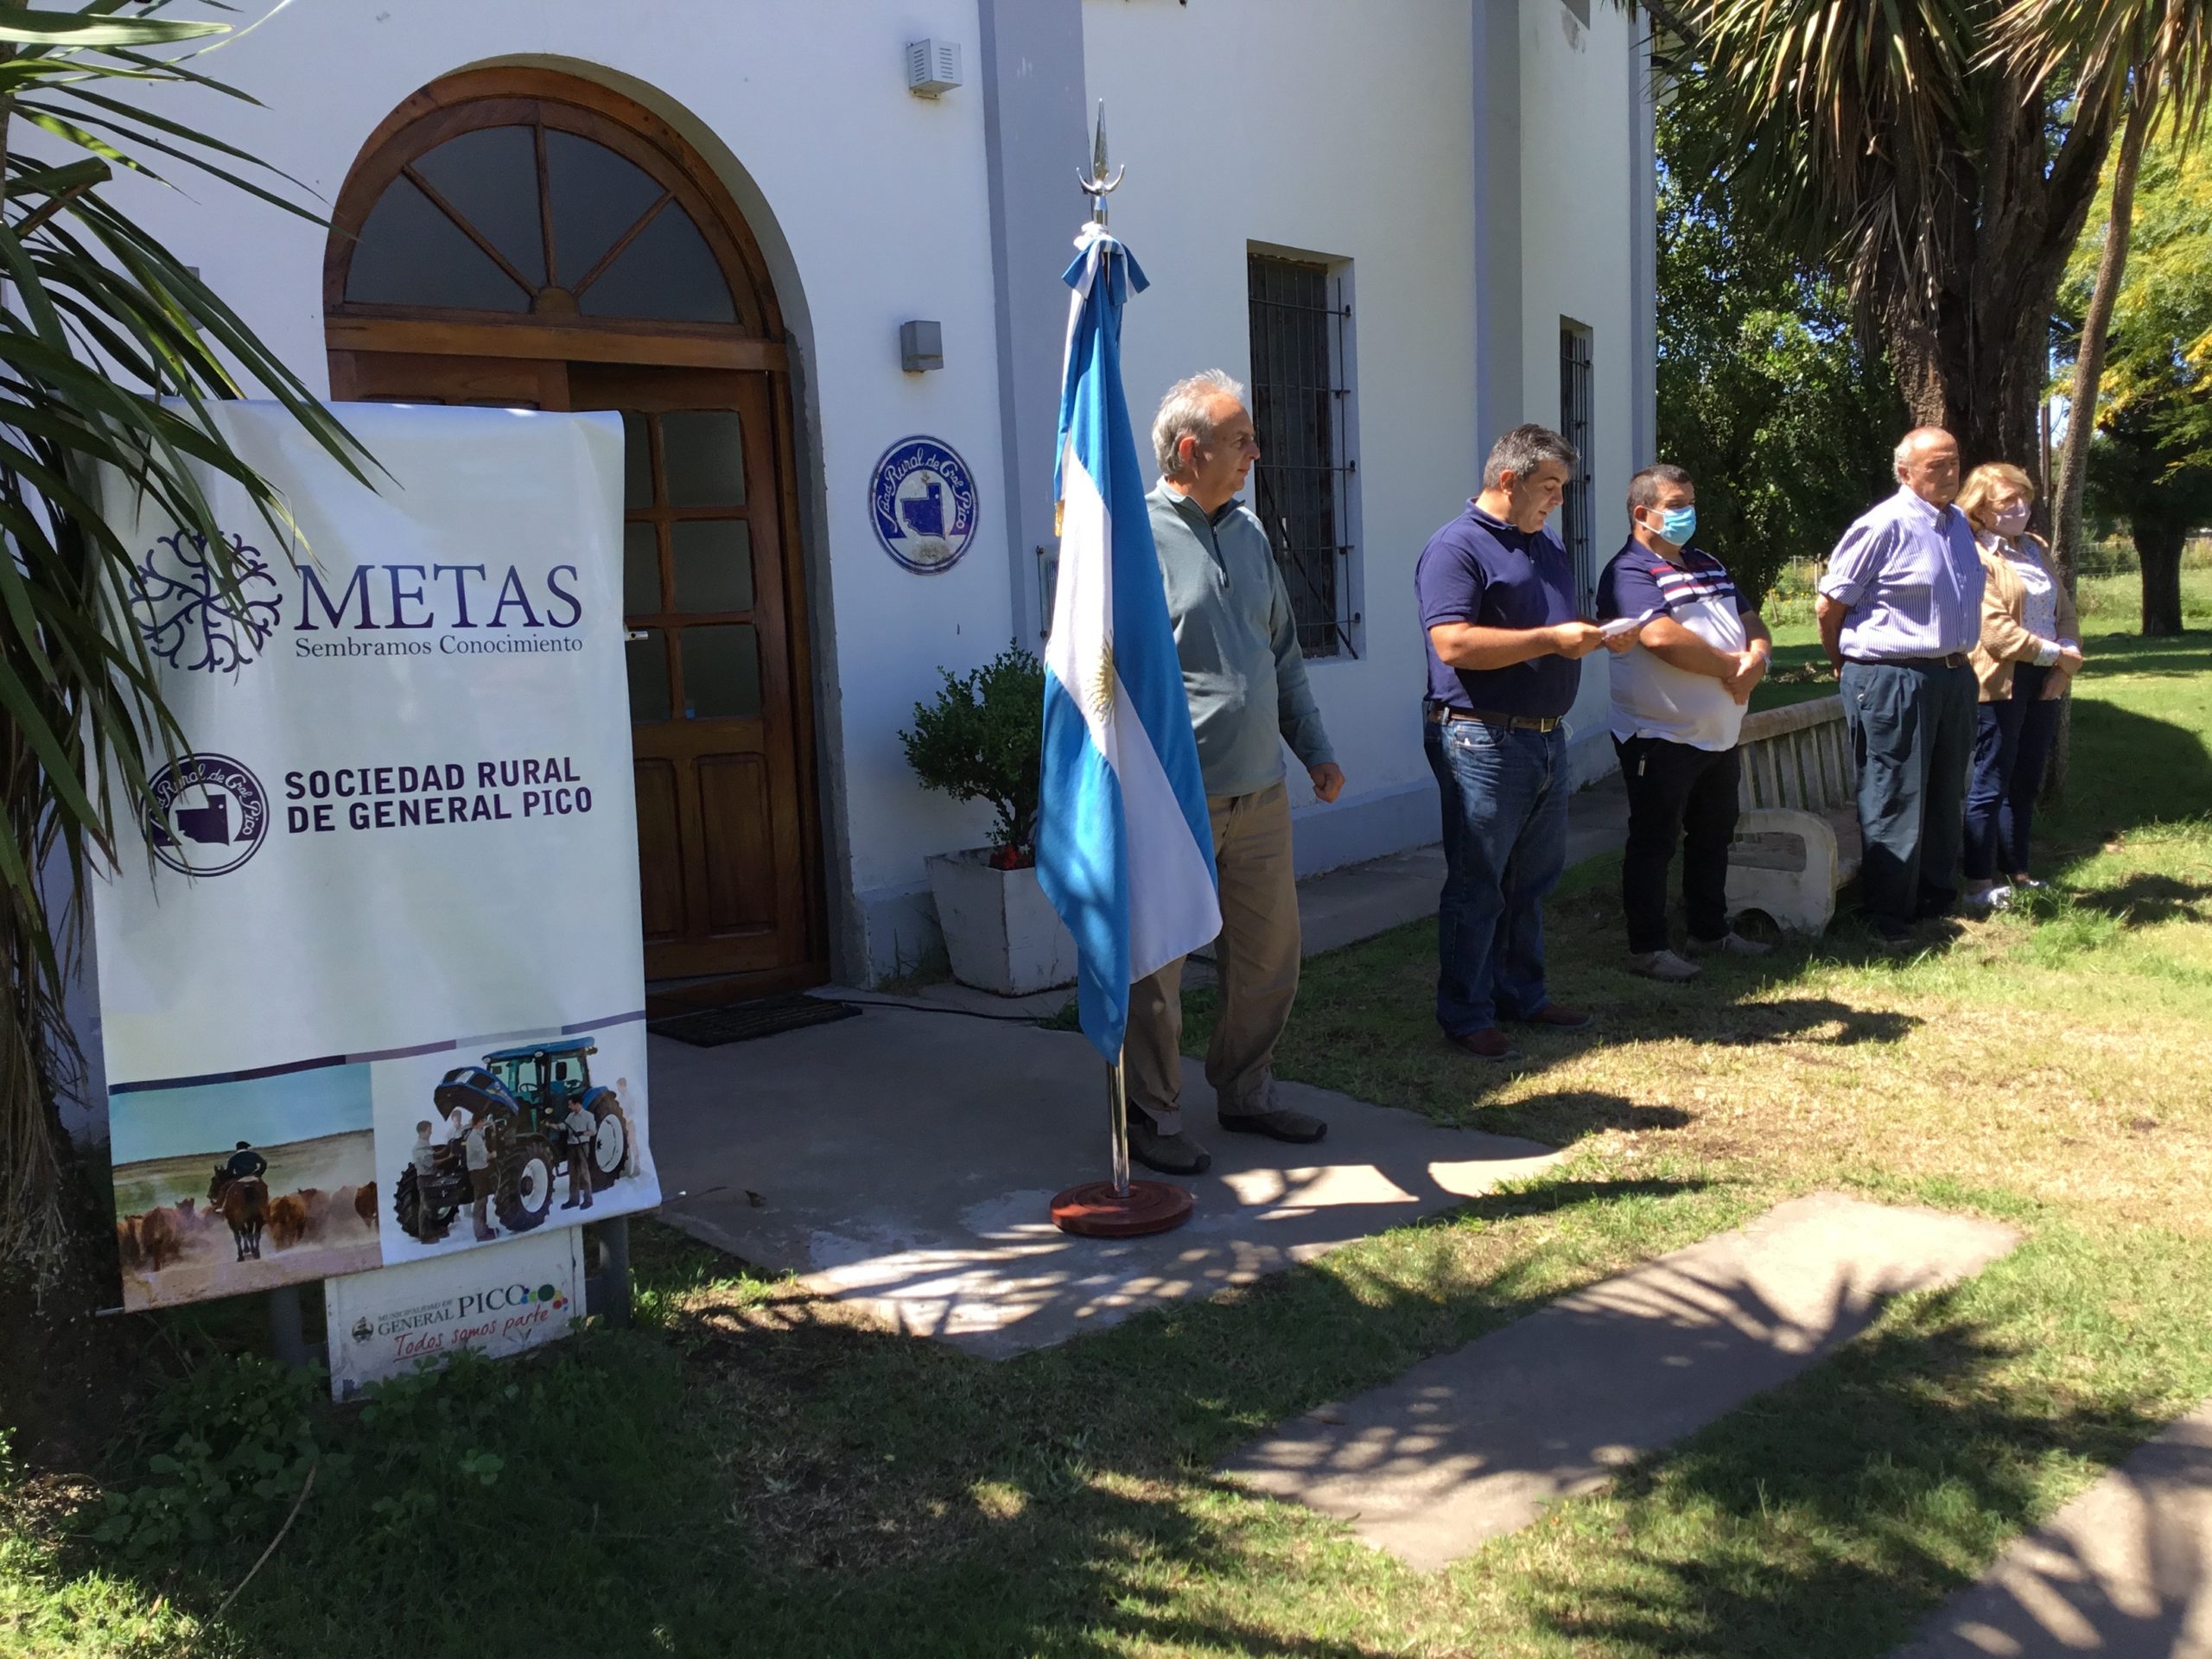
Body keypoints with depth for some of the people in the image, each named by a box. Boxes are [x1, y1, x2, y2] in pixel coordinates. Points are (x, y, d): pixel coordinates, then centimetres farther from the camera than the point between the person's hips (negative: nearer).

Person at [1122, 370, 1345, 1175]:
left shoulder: (1249, 531, 13)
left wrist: (1315, 748, 18)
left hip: (1261, 796, 7)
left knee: (1270, 956, 15)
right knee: (1155, 968, 4)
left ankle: (1247, 1093, 33)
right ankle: (1154, 1118, 20)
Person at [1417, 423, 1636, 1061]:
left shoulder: (1548, 547, 17)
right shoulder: (1455, 548, -12)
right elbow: (1453, 644, -24)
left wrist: (1598, 634, 2)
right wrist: (1552, 640, -21)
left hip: (1547, 738, 9)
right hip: (1483, 740, -9)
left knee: (1532, 880, 16)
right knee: (1477, 886, -1)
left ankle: (1522, 995, 29)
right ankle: (1465, 1016, 8)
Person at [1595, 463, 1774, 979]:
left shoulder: (1708, 565, 16)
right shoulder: (1629, 573, -14)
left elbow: (1751, 622, 15)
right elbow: (1662, 638, -28)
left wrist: (1756, 658, -9)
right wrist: (1732, 665, -15)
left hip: (1719, 735, 9)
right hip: (1662, 737, -9)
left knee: (1713, 838, 18)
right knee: (1654, 843, -1)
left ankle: (1711, 932, 32)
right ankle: (1647, 949, 6)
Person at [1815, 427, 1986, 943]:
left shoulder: (1958, 523, 12)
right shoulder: (1884, 526, -13)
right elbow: (1829, 605, -10)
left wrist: (1961, 660, 19)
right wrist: (1848, 666, 2)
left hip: (1954, 675, 8)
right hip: (1894, 681, -8)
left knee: (1946, 797, 16)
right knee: (1894, 802, -3)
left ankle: (1937, 896, 30)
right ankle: (1889, 916, 5)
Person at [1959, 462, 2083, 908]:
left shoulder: (2035, 548, 15)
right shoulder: (1974, 557, -11)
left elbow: (2065, 609, 16)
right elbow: (1995, 630, -19)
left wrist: (2069, 660, 0)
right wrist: (2054, 654, -14)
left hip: (2043, 683, 8)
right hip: (2001, 684, -8)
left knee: (2026, 783, 13)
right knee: (1990, 785, -4)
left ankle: (2016, 872, 22)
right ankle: (1979, 885, 1)